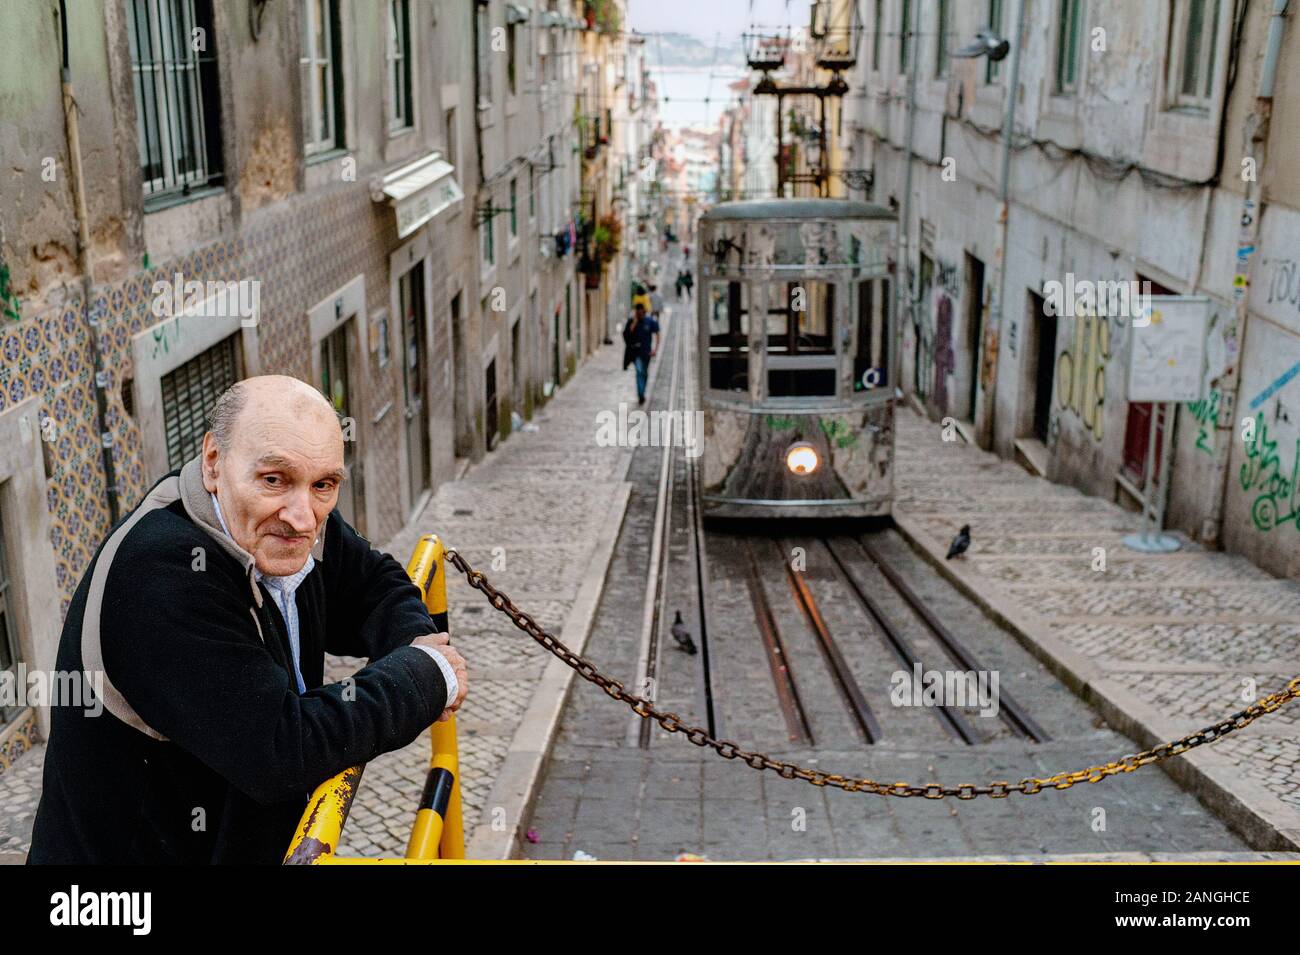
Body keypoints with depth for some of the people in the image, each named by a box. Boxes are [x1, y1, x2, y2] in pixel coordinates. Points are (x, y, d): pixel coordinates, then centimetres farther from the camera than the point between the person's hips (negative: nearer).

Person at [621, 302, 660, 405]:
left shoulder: (650, 322, -4)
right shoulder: (631, 321, -5)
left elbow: (657, 335, 2)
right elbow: (627, 333, -18)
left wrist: (655, 349, -6)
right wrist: (634, 322, -20)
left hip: (646, 351, 2)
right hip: (635, 350, -2)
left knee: (645, 373, 14)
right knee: (639, 371, -17)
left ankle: (642, 394, 34)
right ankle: (641, 396, -20)